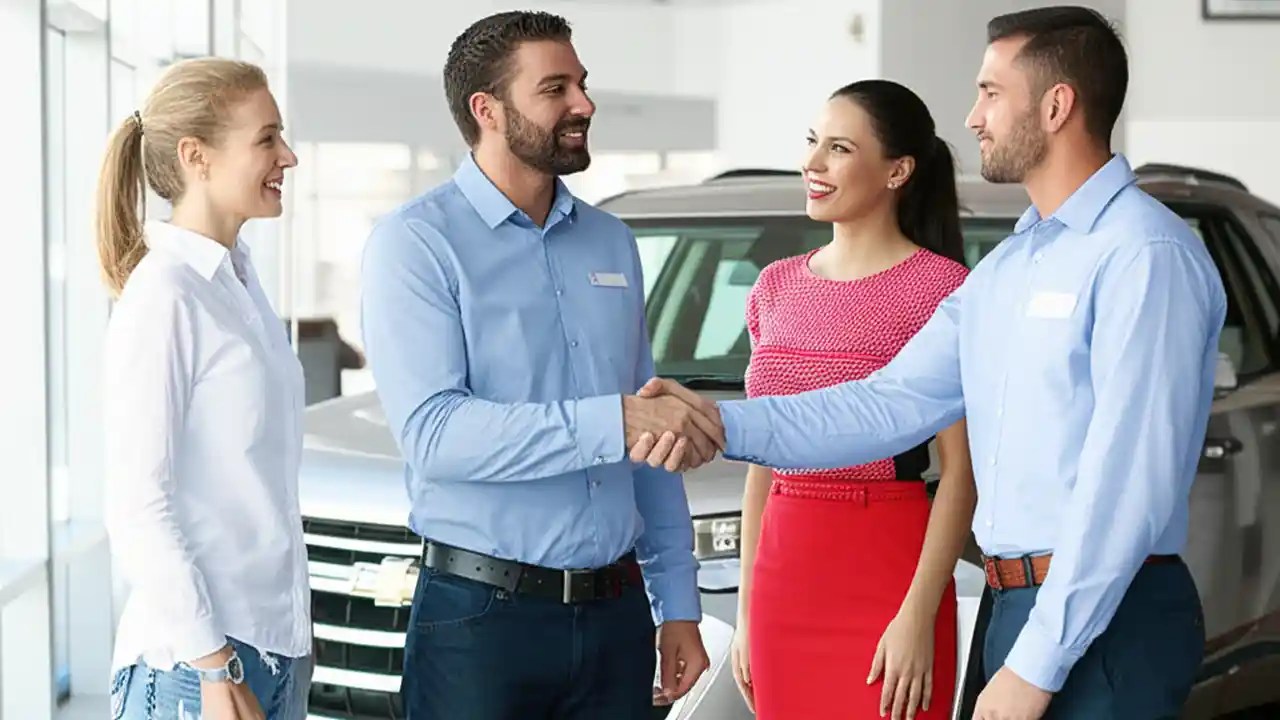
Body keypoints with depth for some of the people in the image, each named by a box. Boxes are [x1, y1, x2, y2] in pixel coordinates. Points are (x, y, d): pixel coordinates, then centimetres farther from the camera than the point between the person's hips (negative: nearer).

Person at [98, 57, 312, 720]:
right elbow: (135, 505, -16)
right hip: (195, 663, -8)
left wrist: (294, 635, 15)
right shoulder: (162, 297, -14)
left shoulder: (239, 283, 10)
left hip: (275, 646, 8)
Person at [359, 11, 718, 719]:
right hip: (481, 614, -5)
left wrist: (677, 604, 10)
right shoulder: (417, 243, -7)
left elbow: (655, 450, 13)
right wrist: (617, 424, -25)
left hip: (615, 612, 5)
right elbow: (431, 432, -20)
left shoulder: (612, 242, 12)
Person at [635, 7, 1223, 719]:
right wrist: (729, 425, -2)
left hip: (1106, 621, -8)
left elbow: (1126, 481, -19)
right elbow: (894, 404, 10)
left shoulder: (1146, 255, -14)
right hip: (1021, 609, 8)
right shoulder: (1004, 268, 16)